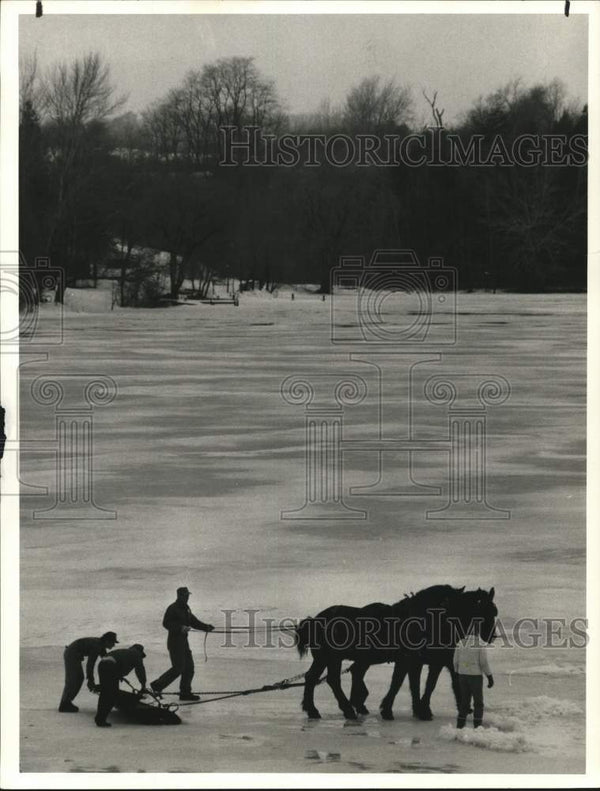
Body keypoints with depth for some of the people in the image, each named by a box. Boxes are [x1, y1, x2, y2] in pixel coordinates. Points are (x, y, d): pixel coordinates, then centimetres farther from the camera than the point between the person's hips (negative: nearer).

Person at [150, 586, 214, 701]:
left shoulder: (186, 608, 14)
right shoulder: (173, 608, -13)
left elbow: (194, 622, 15)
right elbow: (166, 623, -19)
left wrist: (206, 627, 2)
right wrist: (180, 628, -28)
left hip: (183, 641, 9)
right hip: (175, 641, -9)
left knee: (189, 667, 7)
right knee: (178, 668, -10)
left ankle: (185, 693, 13)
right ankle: (157, 685, 1)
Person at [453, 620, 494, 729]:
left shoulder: (461, 643, 2)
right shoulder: (481, 644, -12)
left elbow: (456, 662, 6)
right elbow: (484, 663, -13)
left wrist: (458, 675, 17)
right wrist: (490, 676, -4)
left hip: (462, 675, 4)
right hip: (476, 675, -4)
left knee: (464, 701, 14)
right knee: (478, 702, 7)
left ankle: (460, 725, 13)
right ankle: (477, 726, 3)